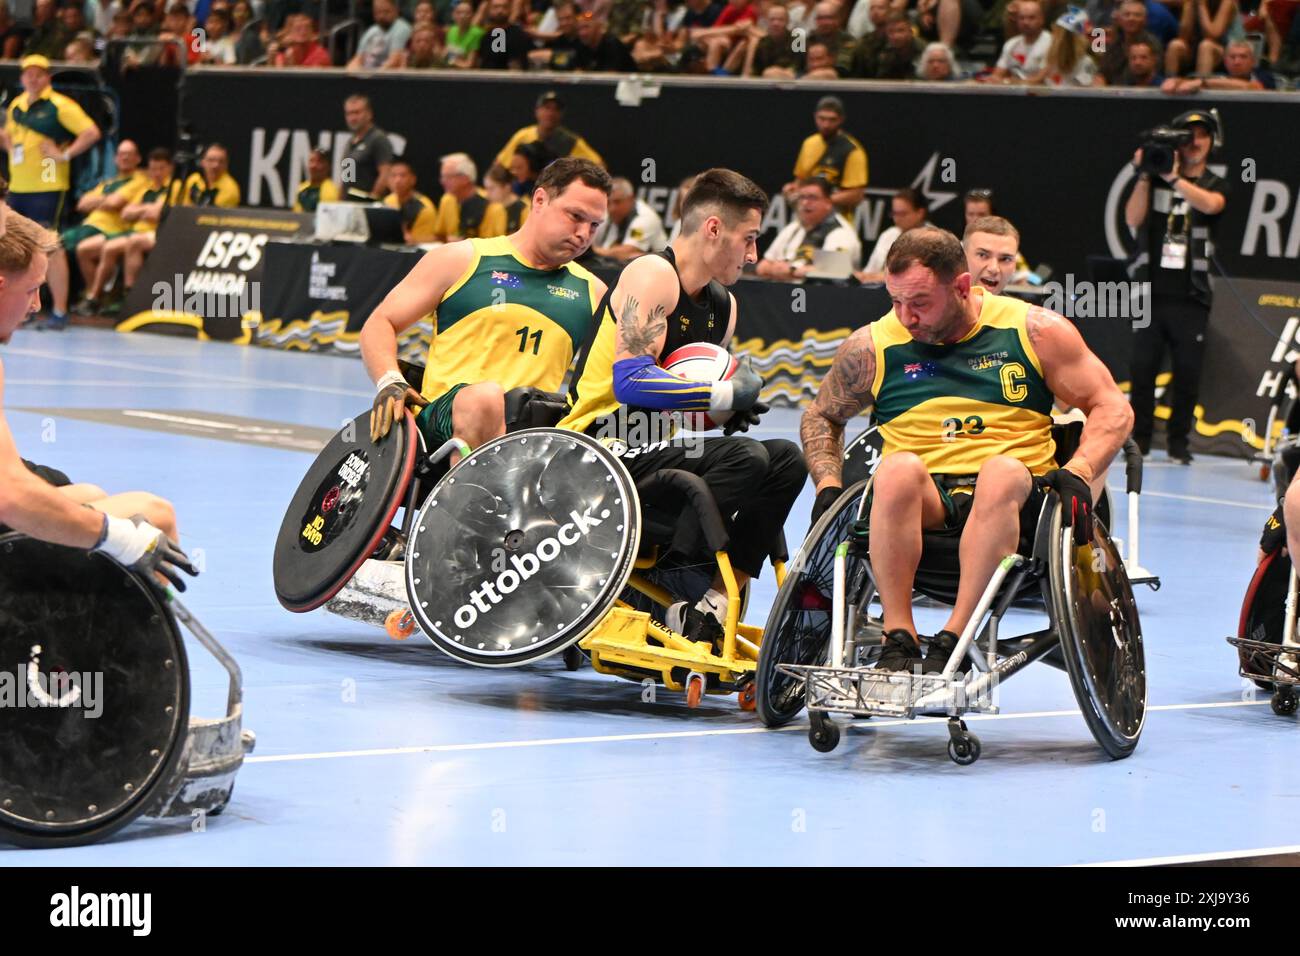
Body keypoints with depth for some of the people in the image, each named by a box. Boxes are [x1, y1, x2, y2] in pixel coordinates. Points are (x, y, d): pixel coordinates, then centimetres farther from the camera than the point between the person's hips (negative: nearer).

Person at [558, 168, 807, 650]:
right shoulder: (652, 276, -11)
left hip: (653, 448, 9)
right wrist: (725, 395, -17)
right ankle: (676, 603, -21)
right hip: (601, 451, -9)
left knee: (786, 460, -2)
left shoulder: (722, 305, 17)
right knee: (744, 457, -26)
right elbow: (631, 382, -23)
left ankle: (712, 604, -11)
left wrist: (732, 409, 1)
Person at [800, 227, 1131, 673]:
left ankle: (952, 641, -42)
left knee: (1003, 470, -37)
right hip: (918, 503, 1)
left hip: (1014, 502, -1)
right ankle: (898, 639, -36)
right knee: (898, 467, -34)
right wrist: (828, 485, 7)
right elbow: (821, 417, 25)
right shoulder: (872, 347, 9)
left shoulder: (1035, 331, 4)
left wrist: (1078, 473, -11)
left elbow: (1112, 410, 7)